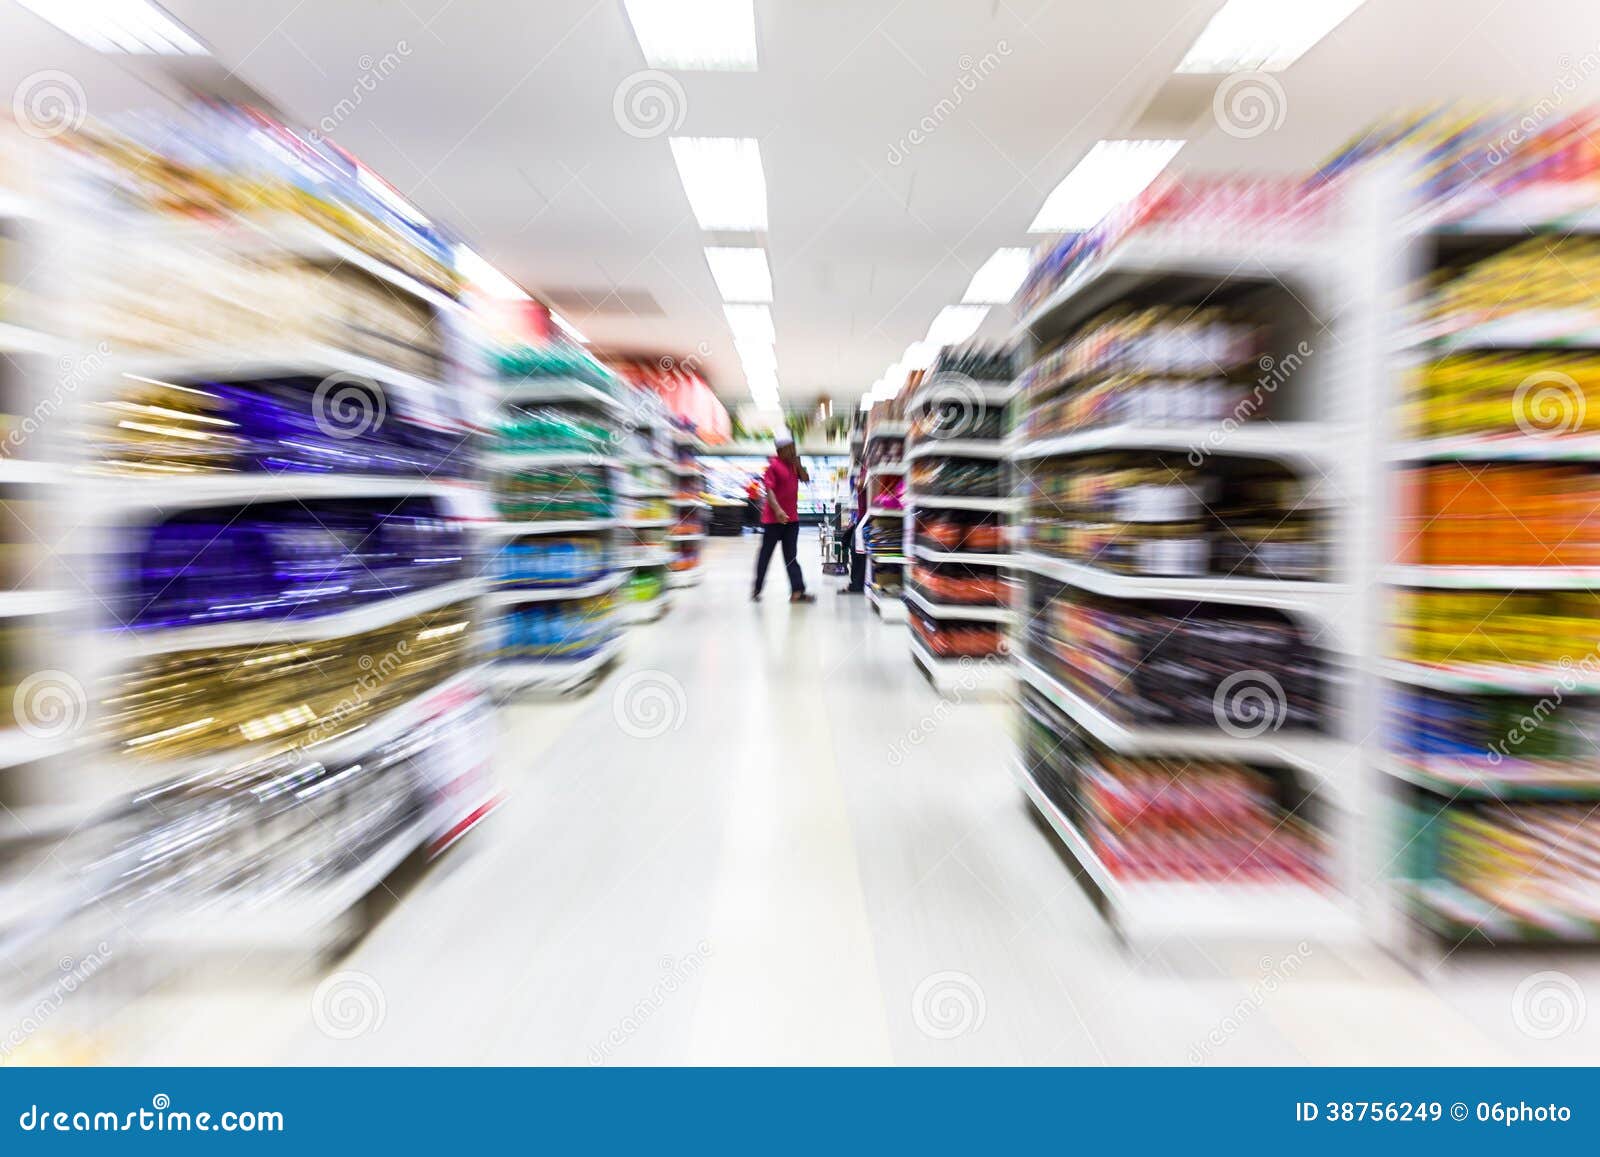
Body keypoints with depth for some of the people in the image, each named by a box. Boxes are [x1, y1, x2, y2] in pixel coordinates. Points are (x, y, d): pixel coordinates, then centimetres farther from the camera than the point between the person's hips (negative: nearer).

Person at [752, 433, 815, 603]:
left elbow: (806, 479, 8)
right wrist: (778, 510, -31)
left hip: (792, 518, 7)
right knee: (765, 554, 5)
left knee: (791, 556, 5)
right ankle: (756, 589, 18)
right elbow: (769, 489, -19)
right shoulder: (773, 465, -11)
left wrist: (798, 463, -4)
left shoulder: (793, 464, 11)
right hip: (773, 518, -6)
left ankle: (797, 592, 4)